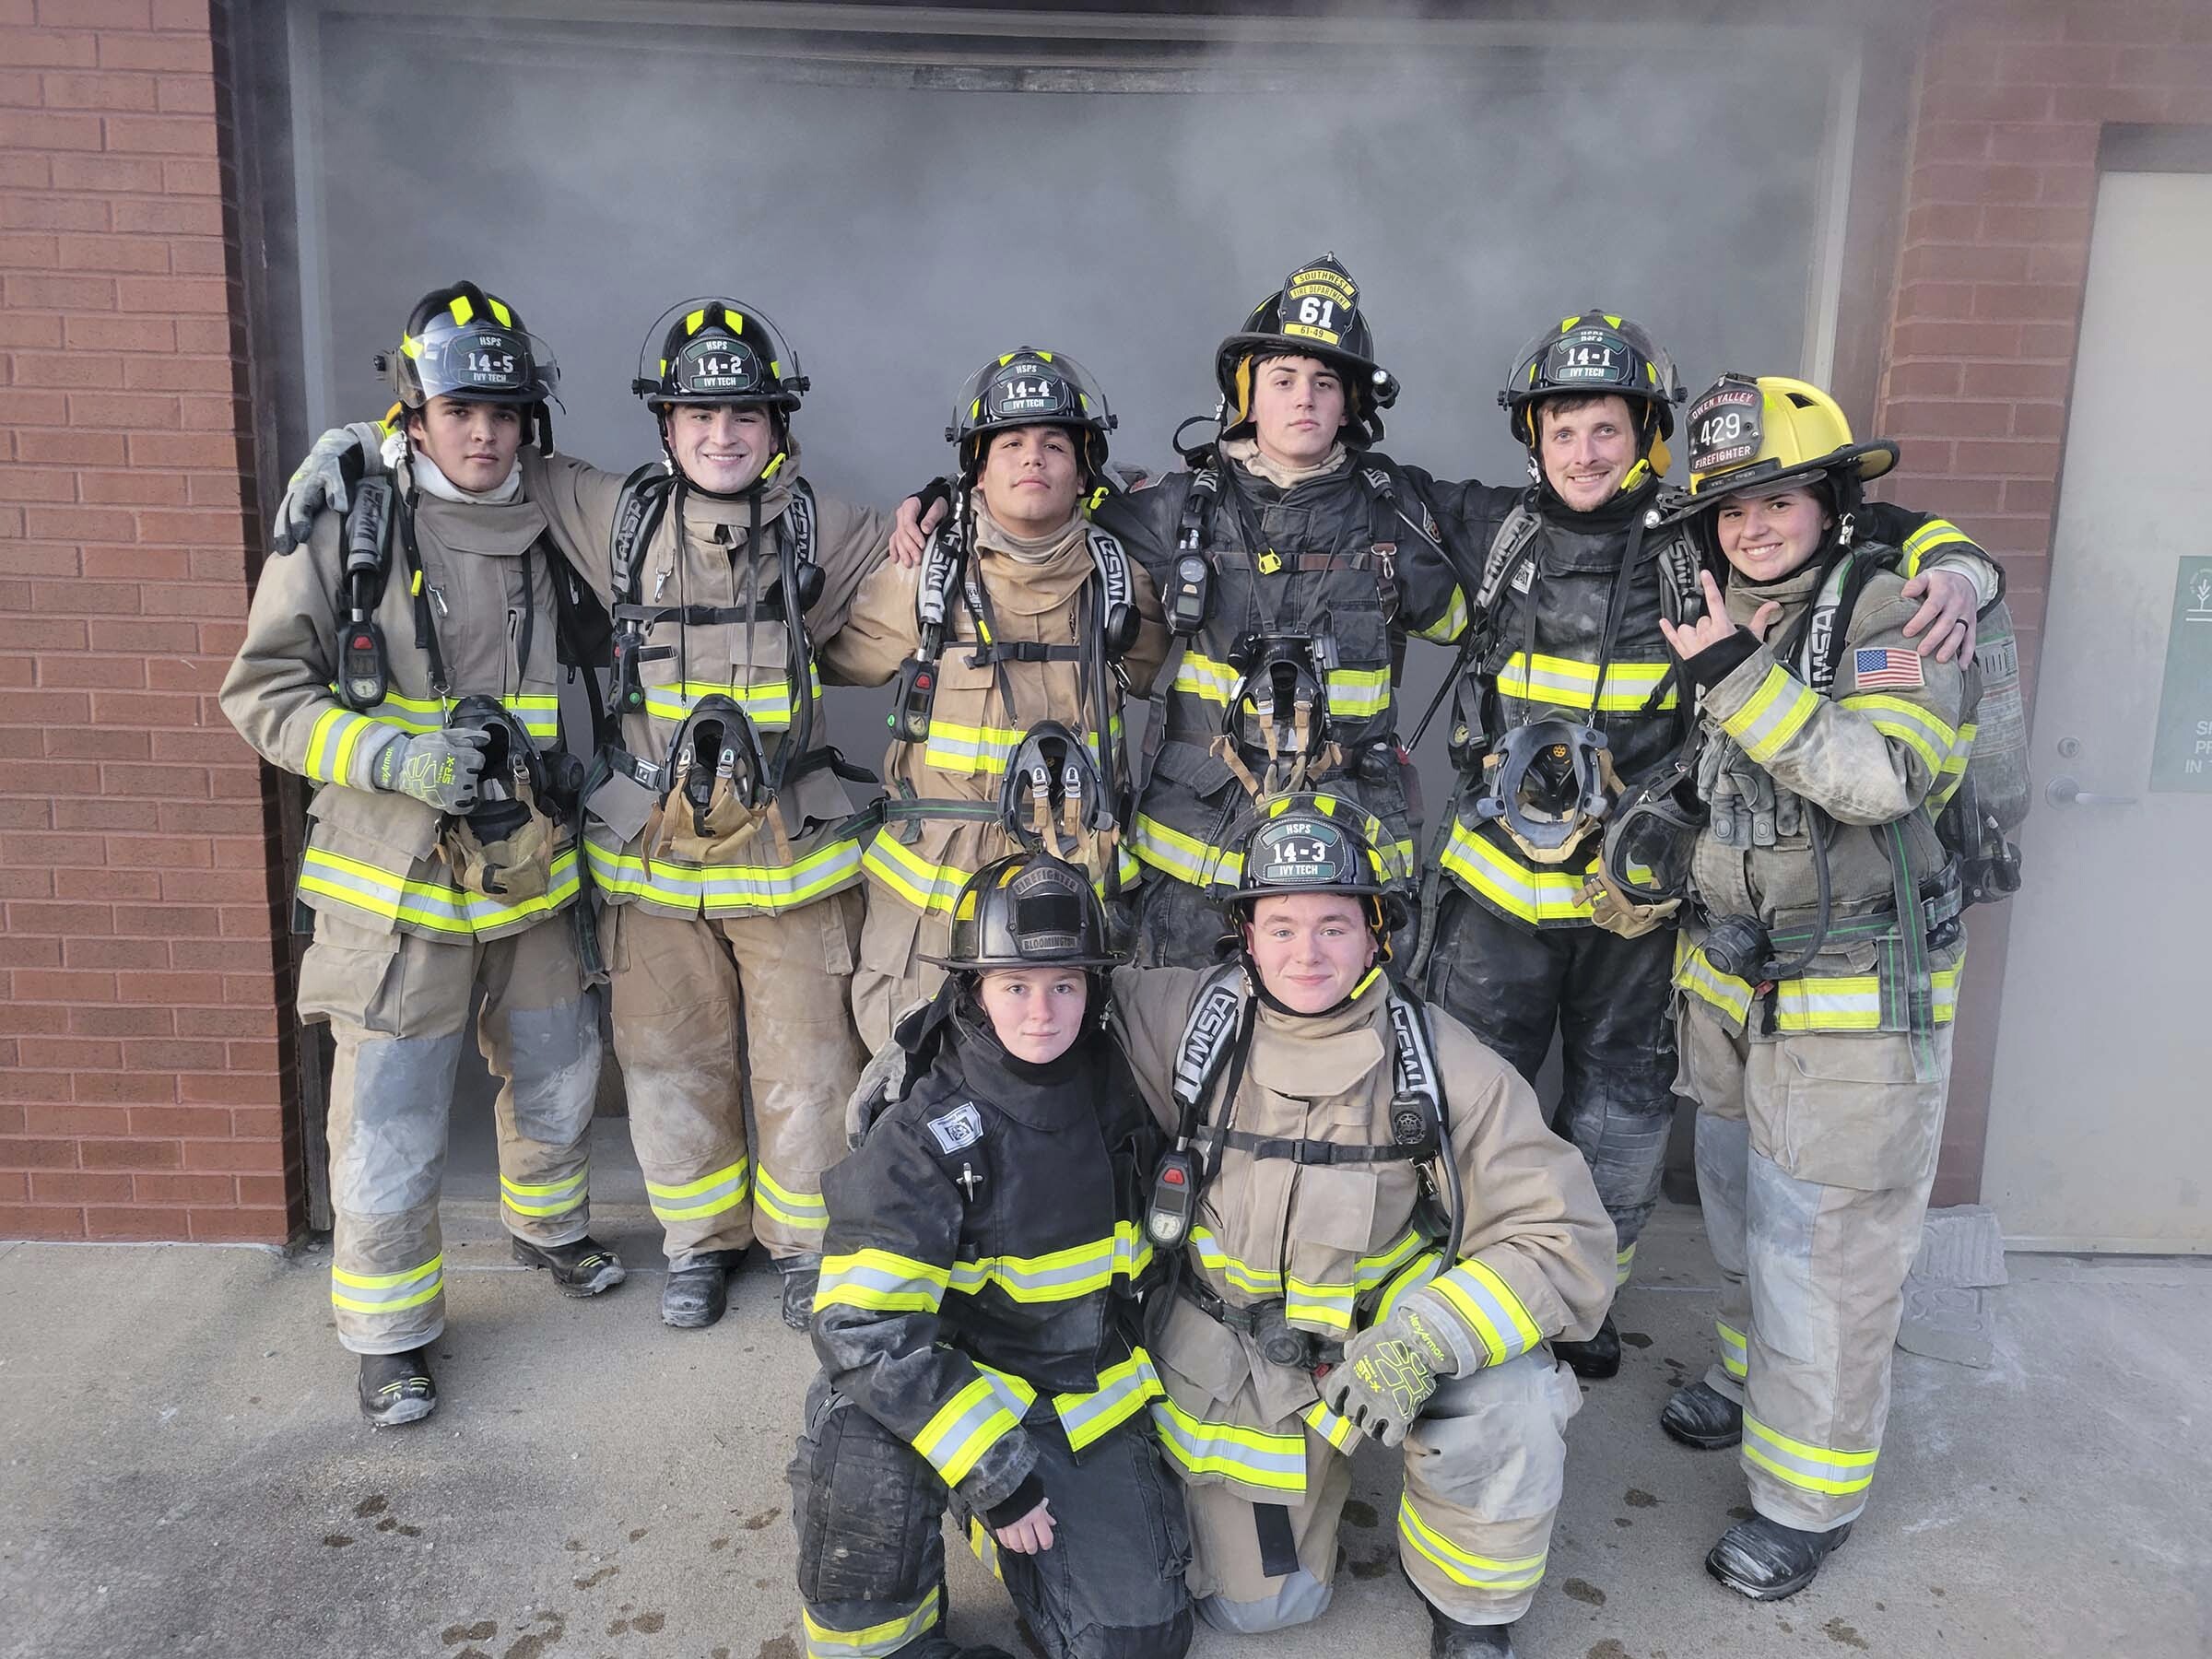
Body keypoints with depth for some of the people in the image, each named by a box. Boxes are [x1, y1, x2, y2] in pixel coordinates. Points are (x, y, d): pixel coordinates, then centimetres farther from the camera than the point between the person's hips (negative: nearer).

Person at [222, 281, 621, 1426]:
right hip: (396, 880, -4)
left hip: (529, 867, 5)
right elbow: (261, 694, -8)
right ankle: (389, 1331, 22)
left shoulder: (547, 535, 5)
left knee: (556, 1076, 20)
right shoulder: (341, 532, -8)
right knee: (391, 1124, 1)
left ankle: (547, 1224, 47)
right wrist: (392, 754, -21)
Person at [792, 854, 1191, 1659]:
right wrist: (994, 1473, -25)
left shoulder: (1118, 1087, -7)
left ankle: (1016, 1538, 25)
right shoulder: (926, 1133, -21)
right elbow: (863, 1329, -26)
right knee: (867, 1421, -35)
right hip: (962, 1384, -3)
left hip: (1092, 1398, 4)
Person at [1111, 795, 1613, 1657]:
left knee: (1511, 1401, -31)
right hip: (1234, 1352, 1)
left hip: (1391, 1321, -1)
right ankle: (1308, 1465, 39)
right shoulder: (1186, 1020, -18)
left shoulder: (1445, 1065, -21)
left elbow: (1564, 1245, -22)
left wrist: (1421, 1342, -35)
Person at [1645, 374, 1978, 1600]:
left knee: (1823, 1243, 1)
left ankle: (1810, 1491, 18)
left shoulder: (1894, 608, -15)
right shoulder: (1735, 616, 7)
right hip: (1734, 979, 8)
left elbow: (1882, 779, -30)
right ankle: (1758, 1375, 46)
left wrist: (1744, 680, -31)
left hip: (1856, 998, -7)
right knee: (1740, 1209, 23)